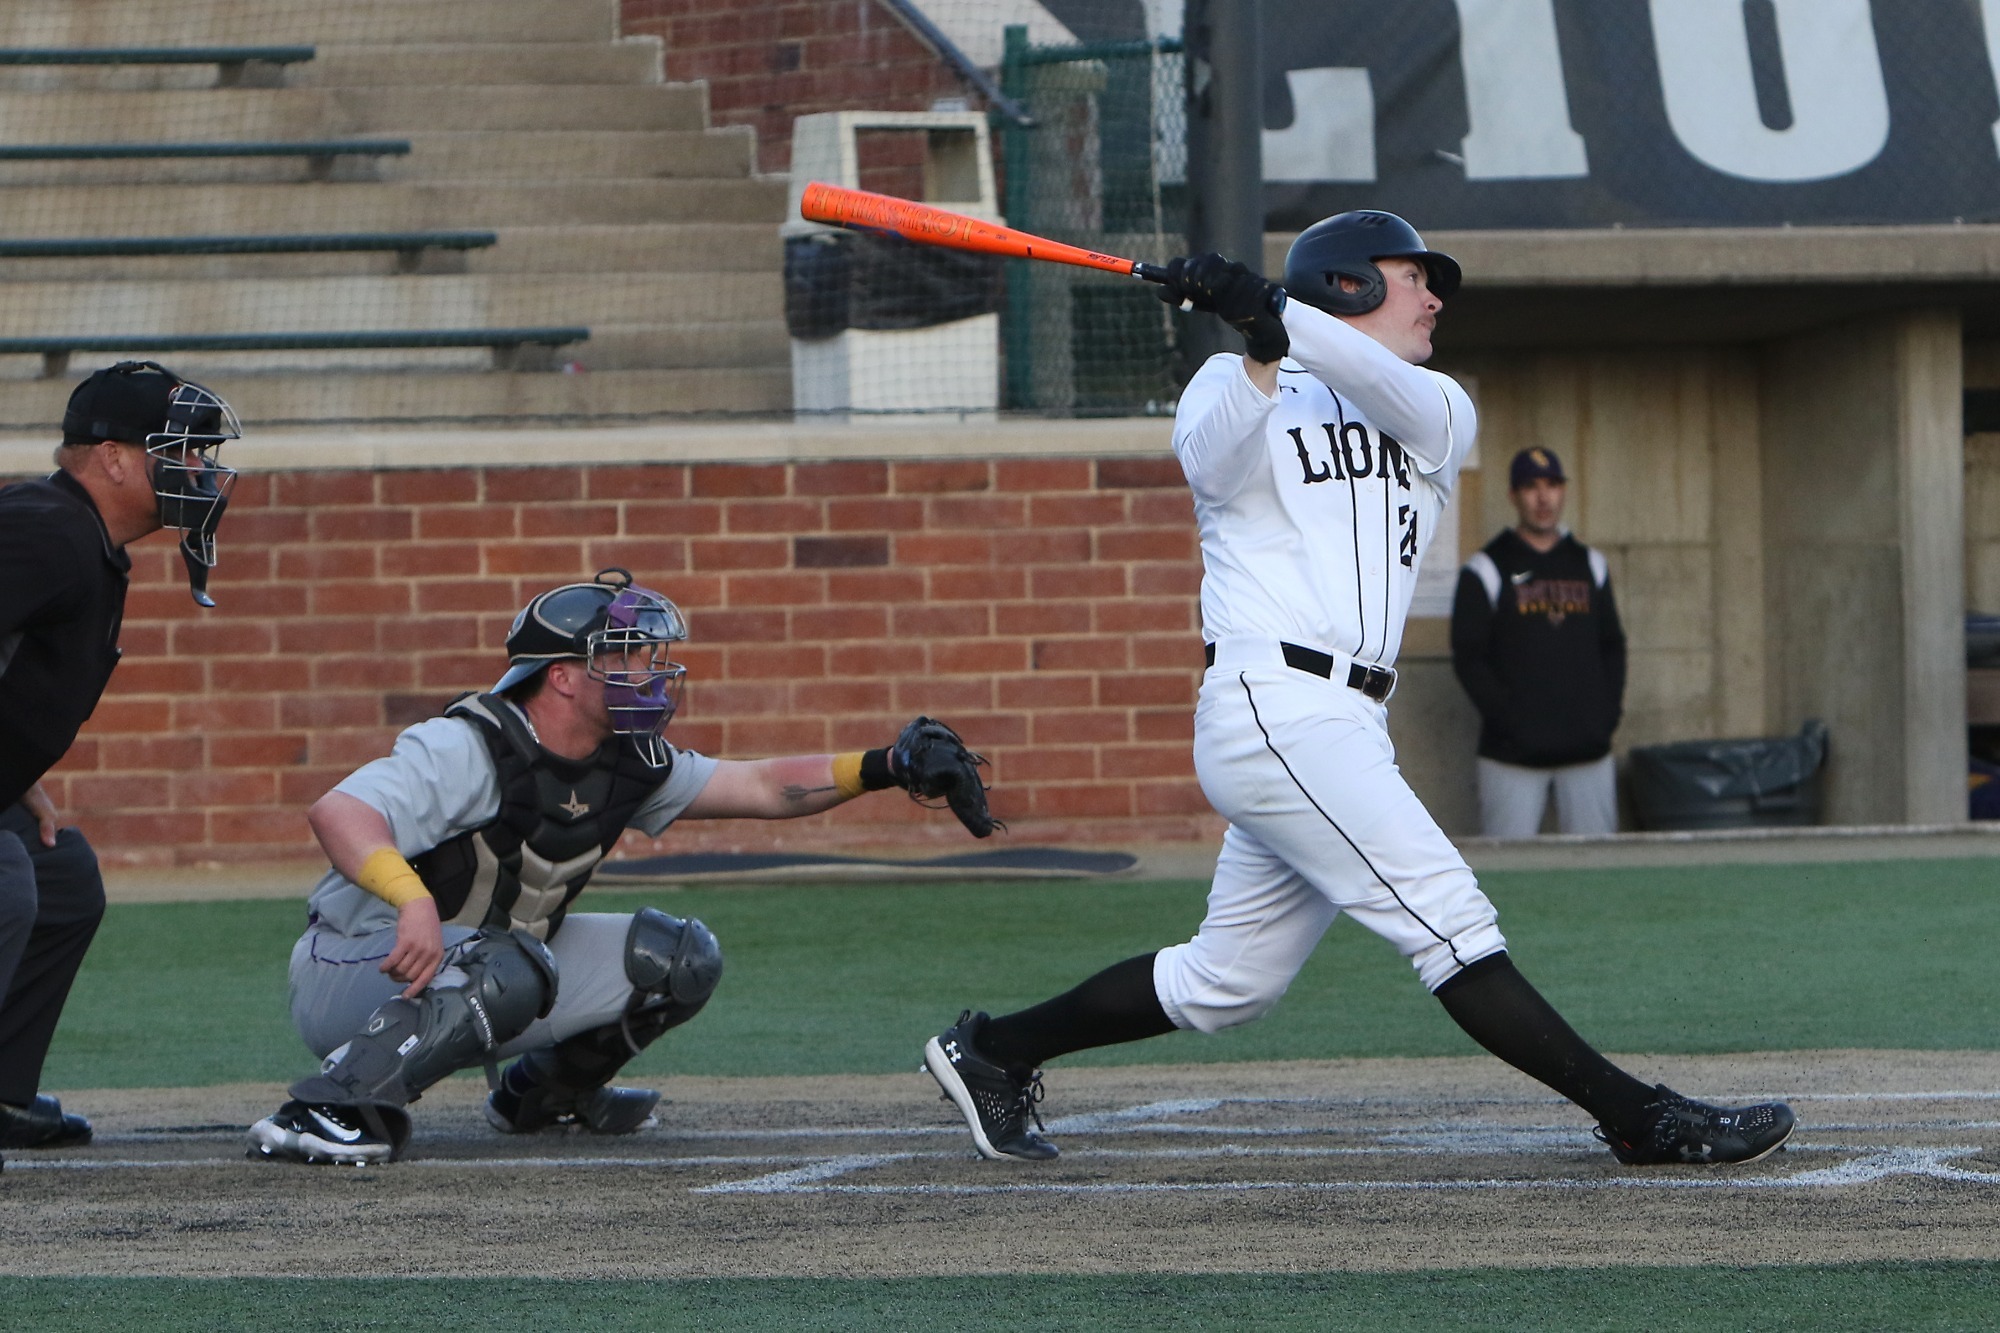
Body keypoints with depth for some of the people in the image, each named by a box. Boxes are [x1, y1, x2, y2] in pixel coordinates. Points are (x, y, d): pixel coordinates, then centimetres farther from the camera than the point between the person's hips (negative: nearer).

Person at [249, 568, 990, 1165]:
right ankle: (328, 1110, -36)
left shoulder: (625, 765, 0)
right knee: (511, 970, -39)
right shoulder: (471, 750, -25)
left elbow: (761, 789, 6)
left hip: (484, 974, 8)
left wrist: (883, 769, -8)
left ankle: (541, 1092, 18)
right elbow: (337, 813, -39)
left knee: (680, 959, 2)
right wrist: (414, 901, -56)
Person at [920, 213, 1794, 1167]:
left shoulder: (1438, 414, 18)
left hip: (1339, 727, 8)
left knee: (1229, 981, 12)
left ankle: (993, 1052, 26)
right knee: (1449, 918, -13)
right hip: (1273, 705, -8)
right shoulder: (1234, 387, 6)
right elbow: (1214, 459, -16)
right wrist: (1259, 353, -32)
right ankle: (1640, 1118, -16)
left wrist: (1278, 315, -20)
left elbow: (1391, 389, -6)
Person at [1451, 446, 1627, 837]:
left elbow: (1612, 644, 19)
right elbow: (1468, 658, -2)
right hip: (1513, 756, -4)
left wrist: (1608, 710, 3)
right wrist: (1508, 718, -12)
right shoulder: (1486, 571, 2)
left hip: (1588, 750, 4)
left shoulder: (1591, 566, 16)